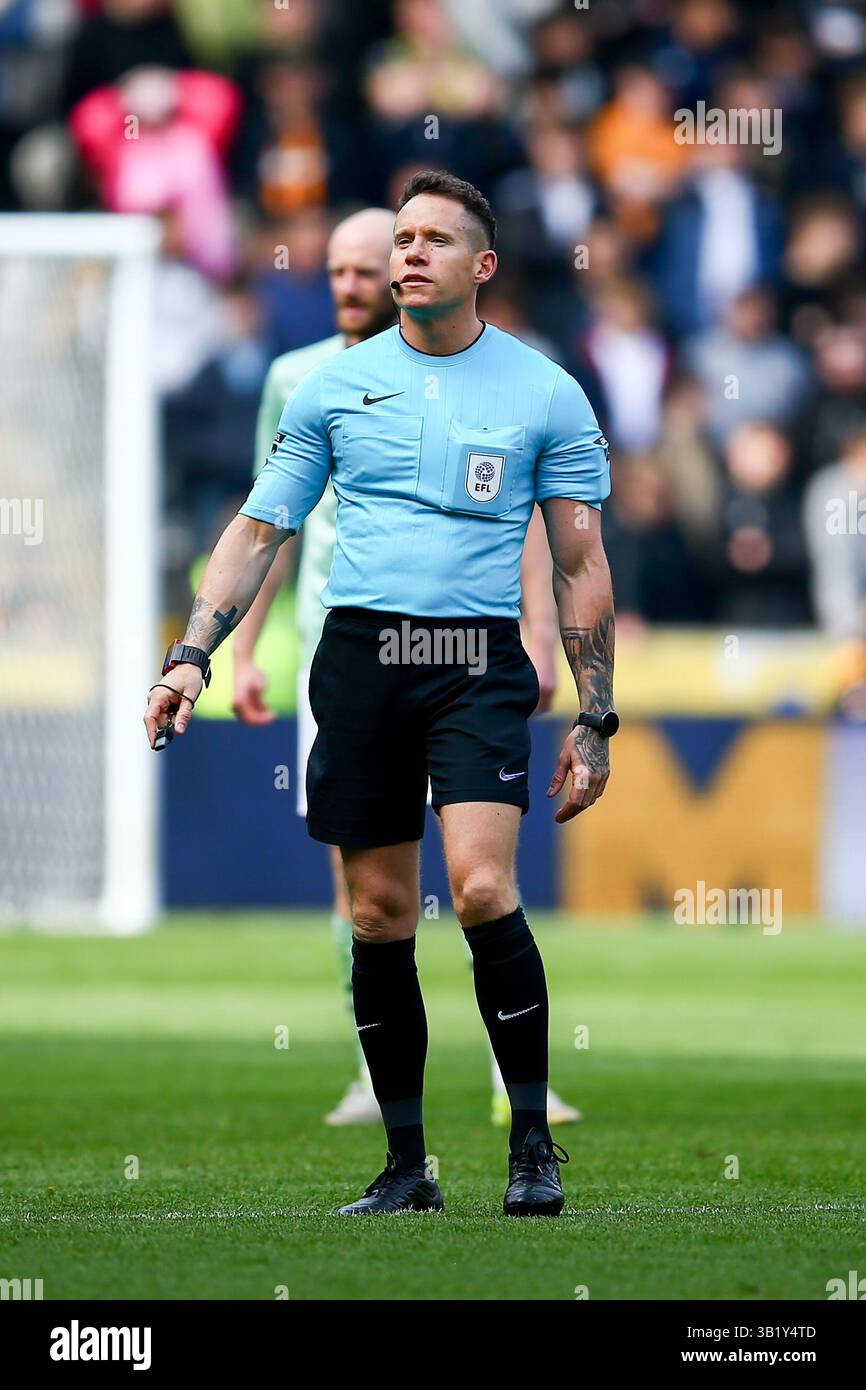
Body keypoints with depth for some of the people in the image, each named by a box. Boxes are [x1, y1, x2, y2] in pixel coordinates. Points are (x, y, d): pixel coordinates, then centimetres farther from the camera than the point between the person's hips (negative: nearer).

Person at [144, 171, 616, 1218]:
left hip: (479, 666, -2)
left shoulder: (544, 394, 5)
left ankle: (533, 1146, -9)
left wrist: (593, 720, 3)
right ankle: (406, 1163, 12)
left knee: (482, 889, -19)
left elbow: (580, 564, 7)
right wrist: (192, 656, 2)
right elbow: (258, 529, 13)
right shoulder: (335, 384, 9)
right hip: (358, 659, 3)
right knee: (378, 917, 3)